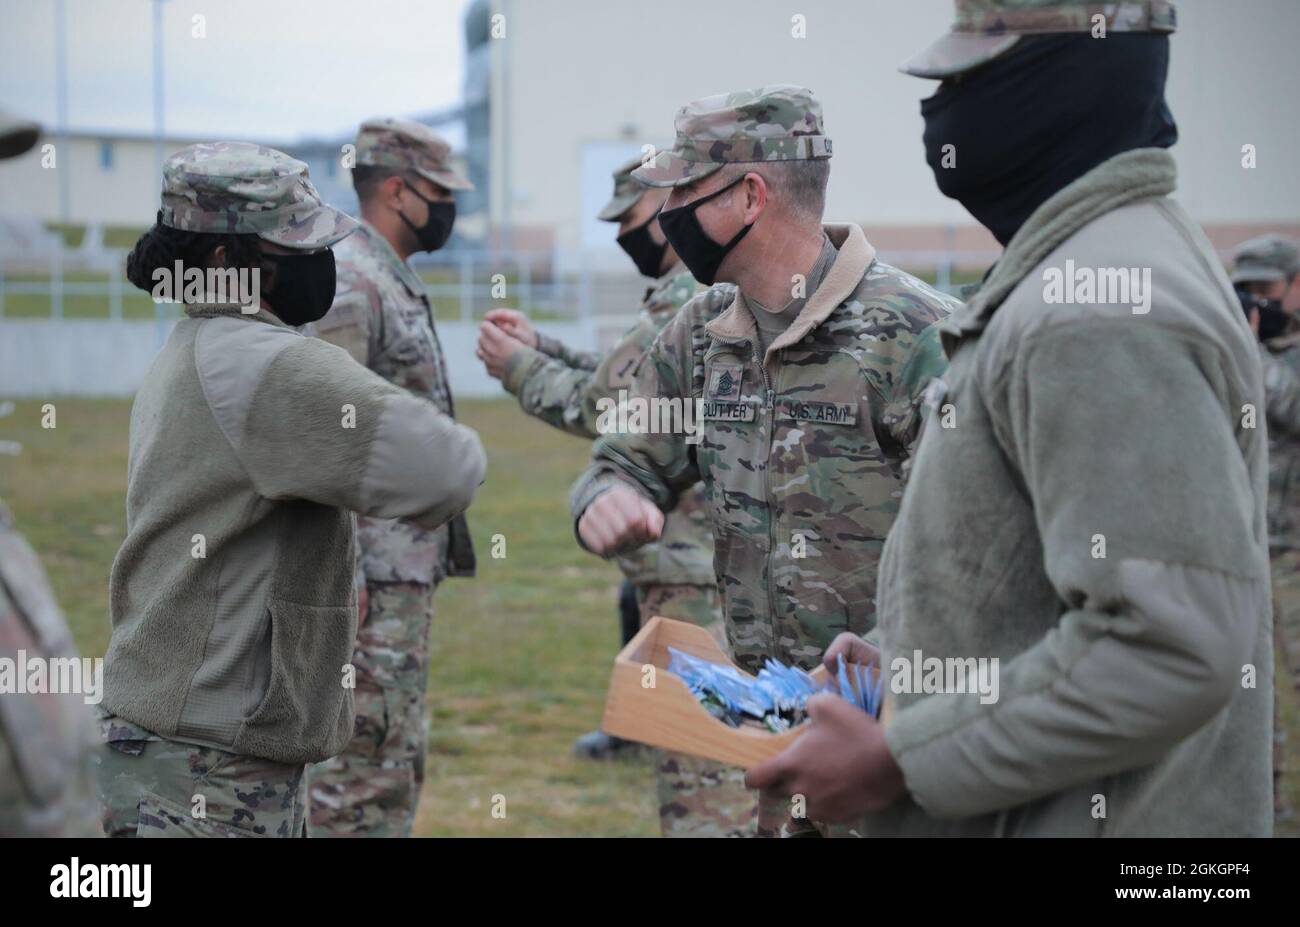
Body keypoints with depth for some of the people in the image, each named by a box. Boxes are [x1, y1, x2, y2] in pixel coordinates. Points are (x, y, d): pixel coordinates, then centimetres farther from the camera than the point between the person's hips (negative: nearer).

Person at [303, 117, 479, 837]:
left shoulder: (396, 285, 17)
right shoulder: (345, 284, -14)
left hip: (410, 568, 10)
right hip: (369, 572, -10)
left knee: (400, 756, 14)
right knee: (361, 758, -7)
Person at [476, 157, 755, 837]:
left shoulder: (691, 296, -16)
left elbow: (604, 409, -15)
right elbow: (631, 390, 20)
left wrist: (519, 368, -1)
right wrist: (539, 346, 15)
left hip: (696, 572, -10)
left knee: (702, 777, -7)